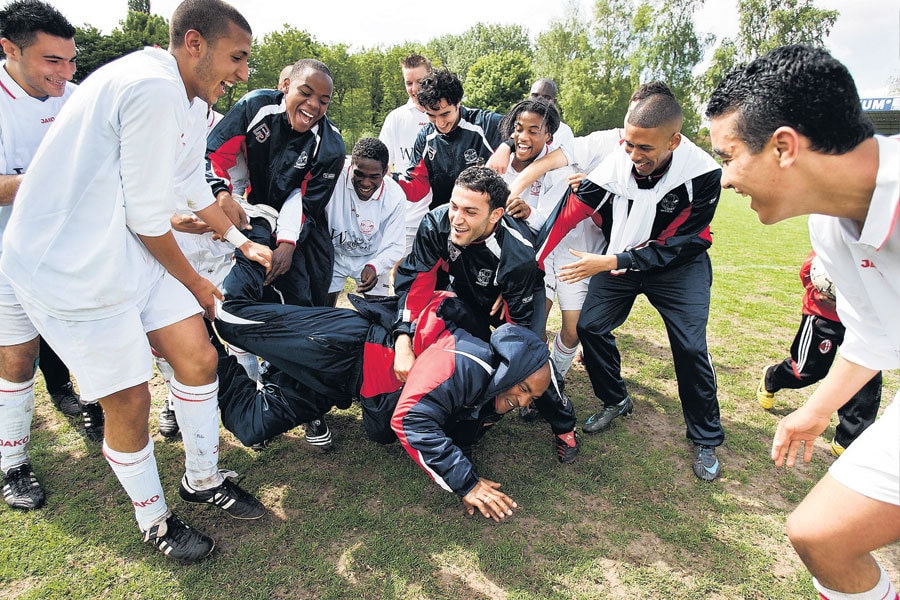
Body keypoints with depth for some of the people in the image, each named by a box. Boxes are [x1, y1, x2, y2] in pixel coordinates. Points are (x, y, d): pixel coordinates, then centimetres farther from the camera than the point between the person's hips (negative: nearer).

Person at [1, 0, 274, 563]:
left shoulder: (188, 97, 8)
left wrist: (240, 240, 18)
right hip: (70, 263, -9)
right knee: (129, 399, 0)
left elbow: (193, 185, 20)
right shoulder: (154, 90, -24)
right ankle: (155, 521, 24)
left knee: (199, 357, 5)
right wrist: (196, 284, -6)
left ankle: (203, 479, 27)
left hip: (131, 248, 9)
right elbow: (147, 218, -21)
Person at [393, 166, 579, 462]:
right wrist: (403, 343, -42)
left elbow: (519, 322, -30)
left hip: (518, 296, -3)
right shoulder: (436, 224, -31)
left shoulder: (517, 254, -39)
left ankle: (563, 425, 3)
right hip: (468, 292, 3)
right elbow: (416, 282, -30)